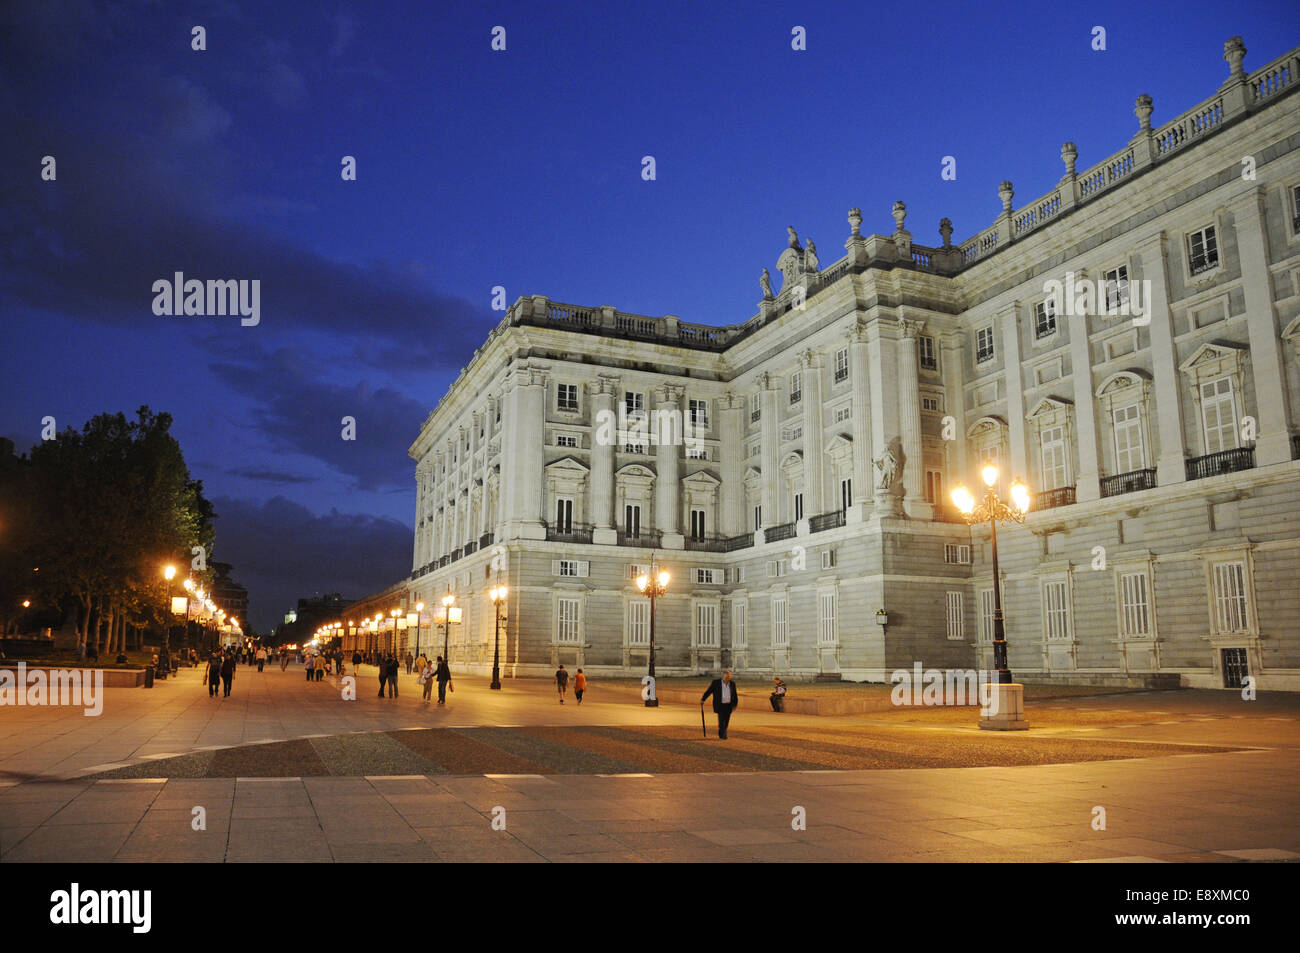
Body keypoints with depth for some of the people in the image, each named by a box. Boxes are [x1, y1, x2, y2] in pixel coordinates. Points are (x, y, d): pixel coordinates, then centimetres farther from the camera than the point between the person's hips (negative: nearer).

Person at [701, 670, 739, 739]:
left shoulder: (732, 684, 0)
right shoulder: (715, 682, -10)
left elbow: (735, 695, 7)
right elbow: (708, 691, -4)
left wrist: (735, 705, 0)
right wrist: (703, 699, -3)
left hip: (729, 705, 4)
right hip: (720, 705, -4)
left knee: (726, 721, 9)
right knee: (722, 721, -10)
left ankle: (721, 733, 28)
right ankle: (722, 735, 0)